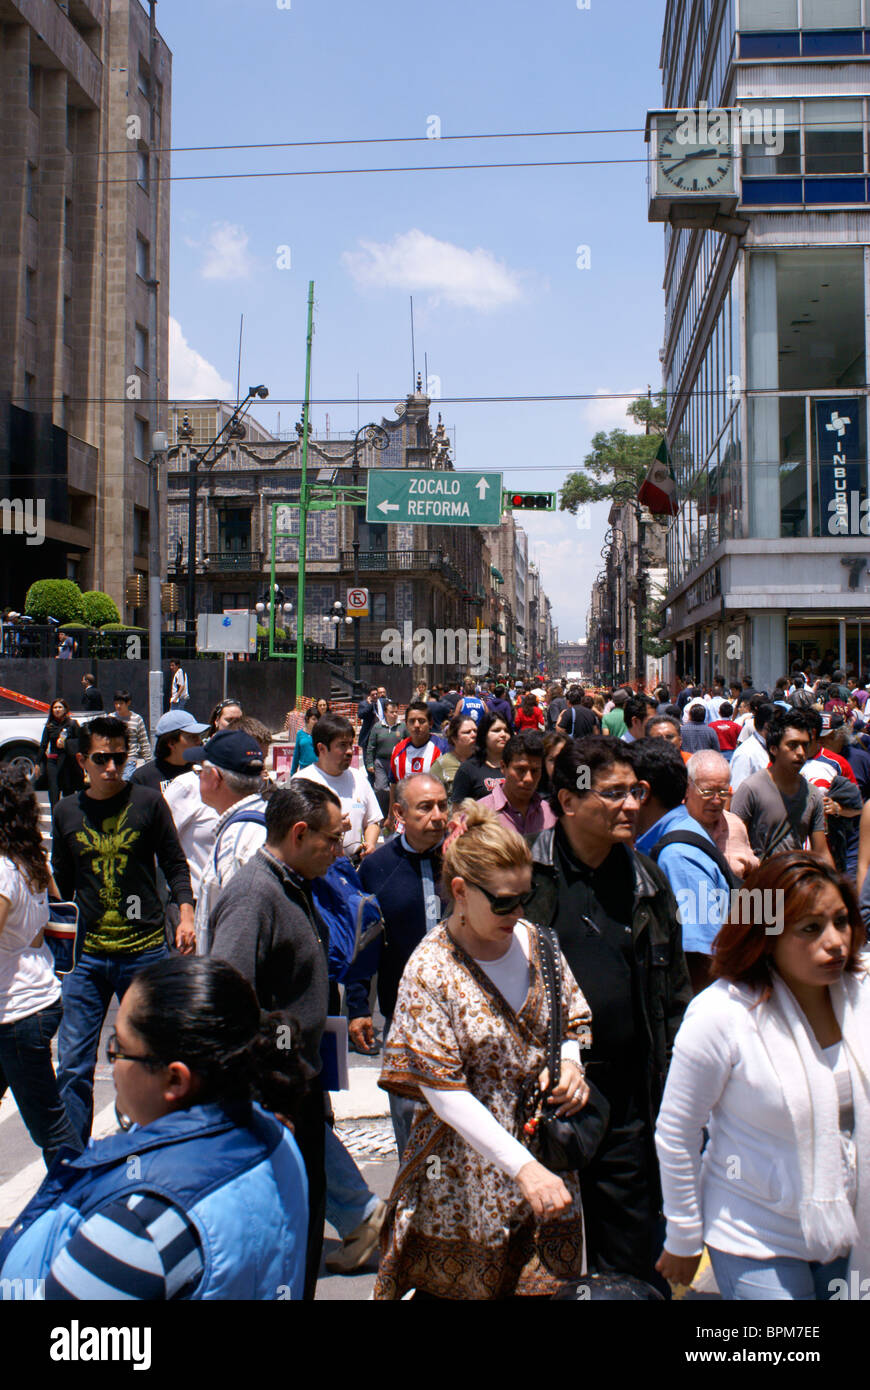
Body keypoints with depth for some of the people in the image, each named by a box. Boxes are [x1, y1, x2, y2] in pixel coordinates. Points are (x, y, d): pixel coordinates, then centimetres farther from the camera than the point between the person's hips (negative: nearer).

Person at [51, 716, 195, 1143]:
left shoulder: (148, 802, -1)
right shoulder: (66, 811, 6)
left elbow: (175, 864, 5)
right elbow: (61, 882, 15)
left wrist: (185, 914, -8)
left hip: (145, 951, -1)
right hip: (88, 954, 2)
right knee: (73, 1065, 0)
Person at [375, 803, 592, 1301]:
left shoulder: (533, 940, -1)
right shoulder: (430, 970, -16)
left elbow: (573, 1021, 13)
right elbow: (444, 1092, -17)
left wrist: (570, 1062, -10)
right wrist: (522, 1167, -22)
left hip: (549, 1154, 5)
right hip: (471, 1174, -4)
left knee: (551, 1279, 12)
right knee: (458, 1280, 9)